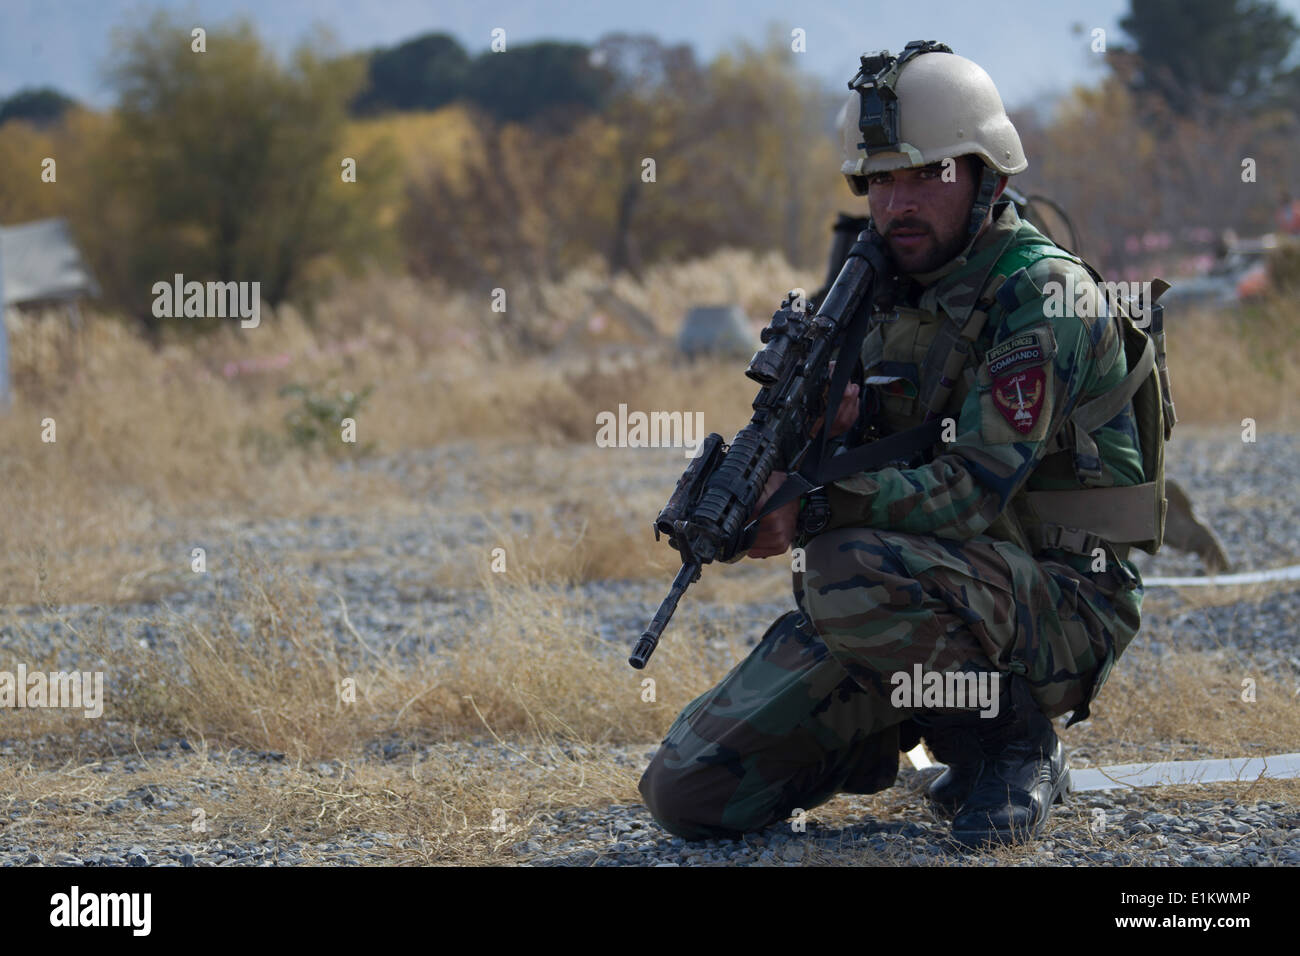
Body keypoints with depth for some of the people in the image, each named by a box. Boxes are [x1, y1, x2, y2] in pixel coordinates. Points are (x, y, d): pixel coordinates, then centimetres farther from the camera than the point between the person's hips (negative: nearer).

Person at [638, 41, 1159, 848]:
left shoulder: (1042, 293, -14)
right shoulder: (885, 289, 10)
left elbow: (977, 488, -24)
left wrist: (815, 511, -30)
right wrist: (821, 429, -13)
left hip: (1061, 610, -7)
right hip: (920, 592, 7)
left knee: (852, 570, -38)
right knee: (687, 790, -5)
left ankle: (1013, 745, -13)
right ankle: (906, 732, 17)